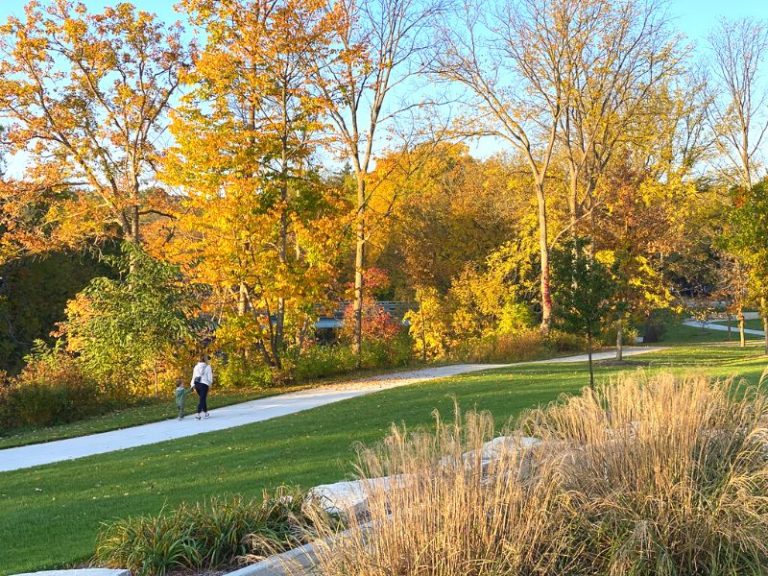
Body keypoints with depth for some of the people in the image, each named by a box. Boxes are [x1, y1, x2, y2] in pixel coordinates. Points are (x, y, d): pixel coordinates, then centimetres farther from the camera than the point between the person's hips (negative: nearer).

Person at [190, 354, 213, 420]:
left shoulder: (196, 366, 10)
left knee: (203, 399, 19)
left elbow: (194, 376, 10)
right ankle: (198, 414, -13)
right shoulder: (207, 367, -4)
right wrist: (210, 384, 12)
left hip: (197, 384, 5)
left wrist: (193, 385, 10)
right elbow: (209, 376, -2)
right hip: (204, 384, -5)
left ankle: (206, 413, 26)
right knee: (202, 399, -4)